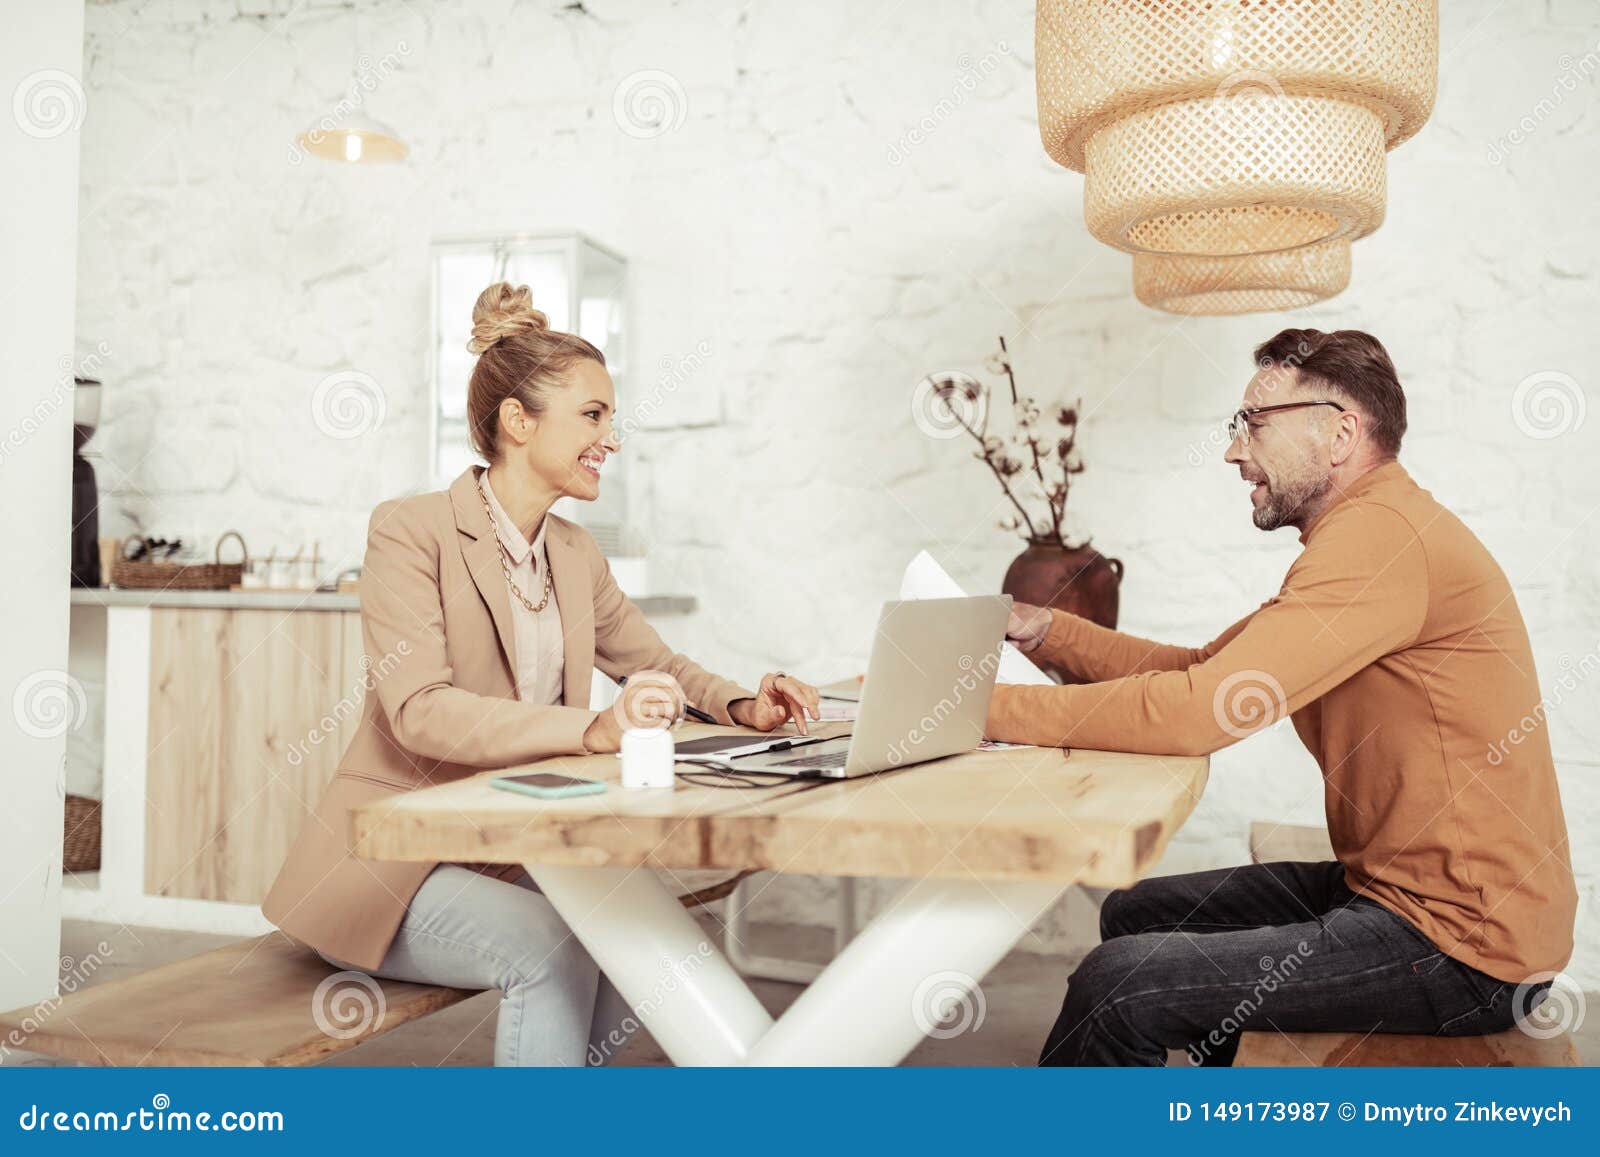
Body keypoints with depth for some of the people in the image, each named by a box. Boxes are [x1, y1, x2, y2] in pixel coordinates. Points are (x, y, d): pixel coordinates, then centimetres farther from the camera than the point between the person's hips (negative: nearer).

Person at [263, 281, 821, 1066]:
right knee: (552, 949, -29)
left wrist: (742, 707, -3)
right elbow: (420, 710, -25)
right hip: (387, 860, -6)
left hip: (503, 851, 7)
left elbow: (654, 663, 19)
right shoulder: (410, 531, -13)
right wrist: (590, 729, -39)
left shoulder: (575, 554, 9)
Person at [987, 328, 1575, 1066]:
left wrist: (988, 706, -21)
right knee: (1136, 916, 16)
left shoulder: (1381, 535, -22)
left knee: (1121, 985, -17)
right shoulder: (1365, 534, 14)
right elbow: (1202, 670, 13)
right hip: (1394, 887, 10)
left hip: (1464, 943, -10)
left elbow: (1198, 710, -29)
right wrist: (1044, 630, 3)